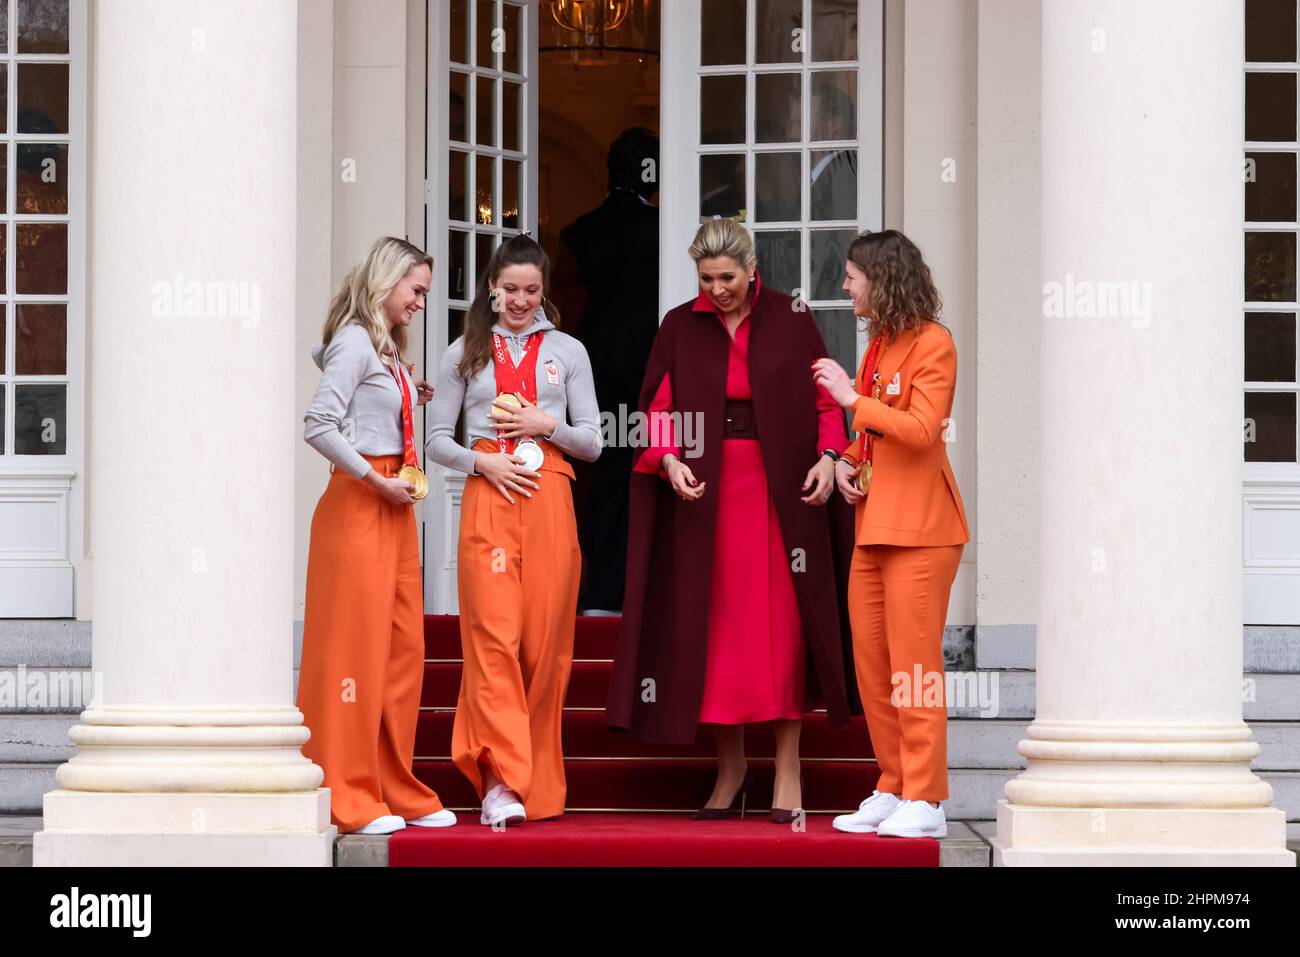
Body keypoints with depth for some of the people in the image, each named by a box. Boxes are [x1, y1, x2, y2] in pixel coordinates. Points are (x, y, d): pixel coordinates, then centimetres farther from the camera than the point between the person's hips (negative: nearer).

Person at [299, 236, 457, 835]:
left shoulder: (388, 350, 17)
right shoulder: (354, 343, -10)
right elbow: (318, 426, -20)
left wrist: (414, 402, 11)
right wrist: (377, 480, -17)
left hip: (394, 510, 9)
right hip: (357, 507, -9)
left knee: (402, 649, 9)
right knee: (356, 646, -6)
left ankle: (397, 791, 15)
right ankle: (348, 798, -2)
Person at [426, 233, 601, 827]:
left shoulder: (567, 352, 14)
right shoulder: (465, 353, 13)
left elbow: (592, 442, 12)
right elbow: (437, 440, 10)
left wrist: (548, 426, -6)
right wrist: (483, 462, -7)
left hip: (549, 499, 1)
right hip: (488, 495, -1)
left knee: (544, 641, -1)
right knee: (494, 636, -12)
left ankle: (538, 784, 7)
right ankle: (501, 782, -18)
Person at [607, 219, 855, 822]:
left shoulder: (791, 321, 2)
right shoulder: (679, 329, 5)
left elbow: (824, 399, 1)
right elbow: (659, 408, 2)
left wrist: (827, 456, -16)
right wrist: (670, 461, -16)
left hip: (780, 492, -1)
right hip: (705, 495, 1)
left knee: (781, 620, -3)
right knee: (714, 624, 1)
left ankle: (787, 765, 4)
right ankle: (730, 763, 13)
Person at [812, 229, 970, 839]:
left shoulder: (932, 343, -9)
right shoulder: (879, 344, 16)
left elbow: (922, 430, -19)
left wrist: (852, 398, -17)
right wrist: (847, 461, 9)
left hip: (918, 528, -9)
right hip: (873, 524, 9)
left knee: (912, 666, -7)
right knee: (870, 663, 8)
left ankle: (924, 801, -4)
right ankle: (893, 790, 15)